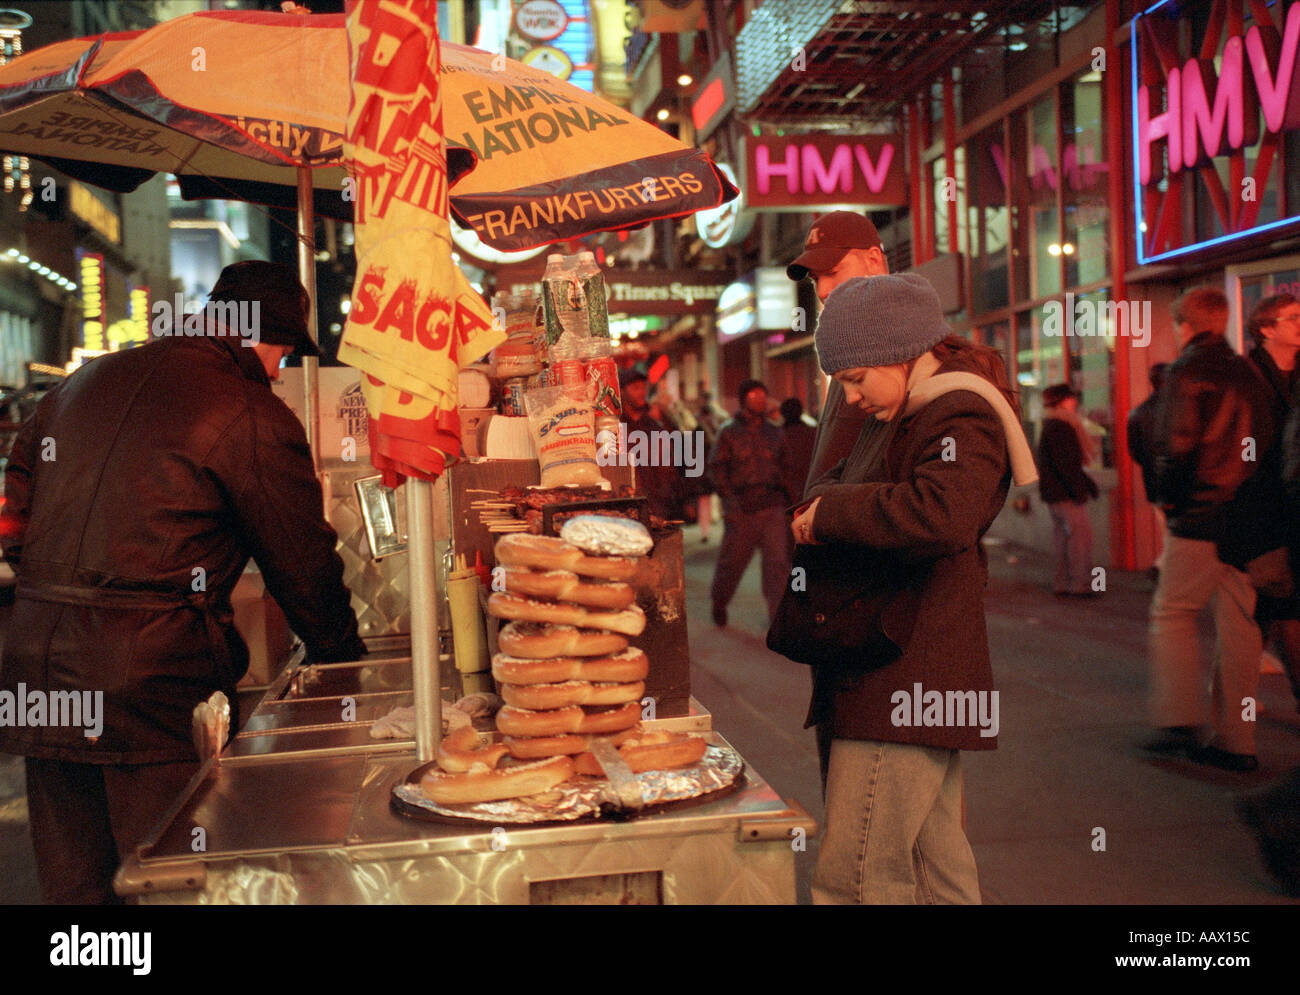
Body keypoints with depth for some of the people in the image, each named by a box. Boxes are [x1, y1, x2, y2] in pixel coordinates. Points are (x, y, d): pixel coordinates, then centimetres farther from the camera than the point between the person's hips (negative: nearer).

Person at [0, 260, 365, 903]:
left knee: (71, 881, 15)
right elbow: (303, 565, -1)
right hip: (153, 673, -7)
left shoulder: (84, 381, 15)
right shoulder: (254, 417, -7)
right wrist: (345, 658, 12)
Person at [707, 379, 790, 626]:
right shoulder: (729, 432, 2)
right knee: (733, 559, 7)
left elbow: (784, 466, 20)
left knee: (778, 559, -7)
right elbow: (716, 467, -1)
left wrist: (784, 492, 9)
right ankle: (719, 604, 31)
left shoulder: (774, 432, 14)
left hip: (773, 506, 3)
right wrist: (730, 497, -11)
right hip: (741, 508, -3)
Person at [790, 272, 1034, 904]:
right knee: (937, 866, 17)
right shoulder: (917, 416, 20)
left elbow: (940, 514, -33)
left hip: (902, 680, -11)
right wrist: (823, 501, 8)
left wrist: (832, 512, -21)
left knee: (851, 875, -9)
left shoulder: (960, 417, -13)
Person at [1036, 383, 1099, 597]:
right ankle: (1081, 585, -9)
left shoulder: (1052, 425, 20)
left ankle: (1062, 585, 14)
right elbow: (1065, 463, -21)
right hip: (1063, 493, -11)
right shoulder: (1060, 426, -14)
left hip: (1054, 493, 11)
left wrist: (1086, 482, 23)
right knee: (1081, 533, -9)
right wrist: (1078, 489, -21)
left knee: (1064, 537, 12)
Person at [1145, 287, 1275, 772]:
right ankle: (1234, 739, 12)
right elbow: (1266, 440, 14)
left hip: (1201, 515, -6)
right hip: (1250, 520, 7)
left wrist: (1167, 496, -3)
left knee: (1173, 613, 4)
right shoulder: (1246, 373, 15)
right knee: (1238, 623, 8)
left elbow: (1176, 444, -16)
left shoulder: (1186, 371, -7)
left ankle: (1183, 719, -3)